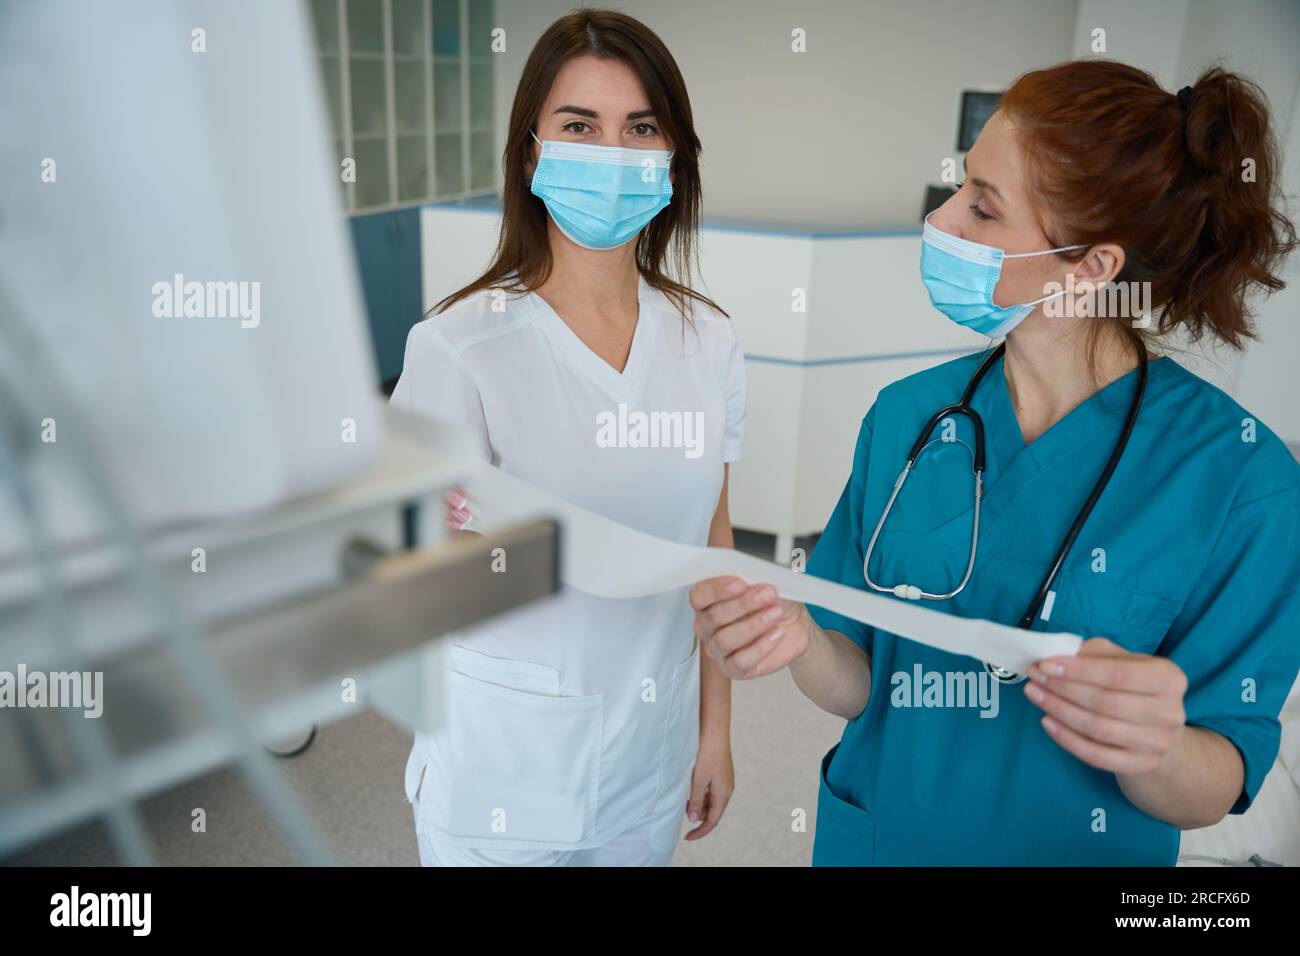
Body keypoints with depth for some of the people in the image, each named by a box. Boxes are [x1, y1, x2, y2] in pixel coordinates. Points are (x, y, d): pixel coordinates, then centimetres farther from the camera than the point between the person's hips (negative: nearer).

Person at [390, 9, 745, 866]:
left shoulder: (708, 341, -6)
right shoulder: (459, 347, -18)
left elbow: (711, 543, 3)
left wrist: (717, 729, 9)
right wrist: (455, 540, -39)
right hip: (503, 772, -3)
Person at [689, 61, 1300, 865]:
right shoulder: (907, 414, -10)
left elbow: (1219, 788, -14)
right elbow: (862, 685, -6)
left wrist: (1155, 752, -34)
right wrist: (801, 641, -26)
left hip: (1085, 849, -2)